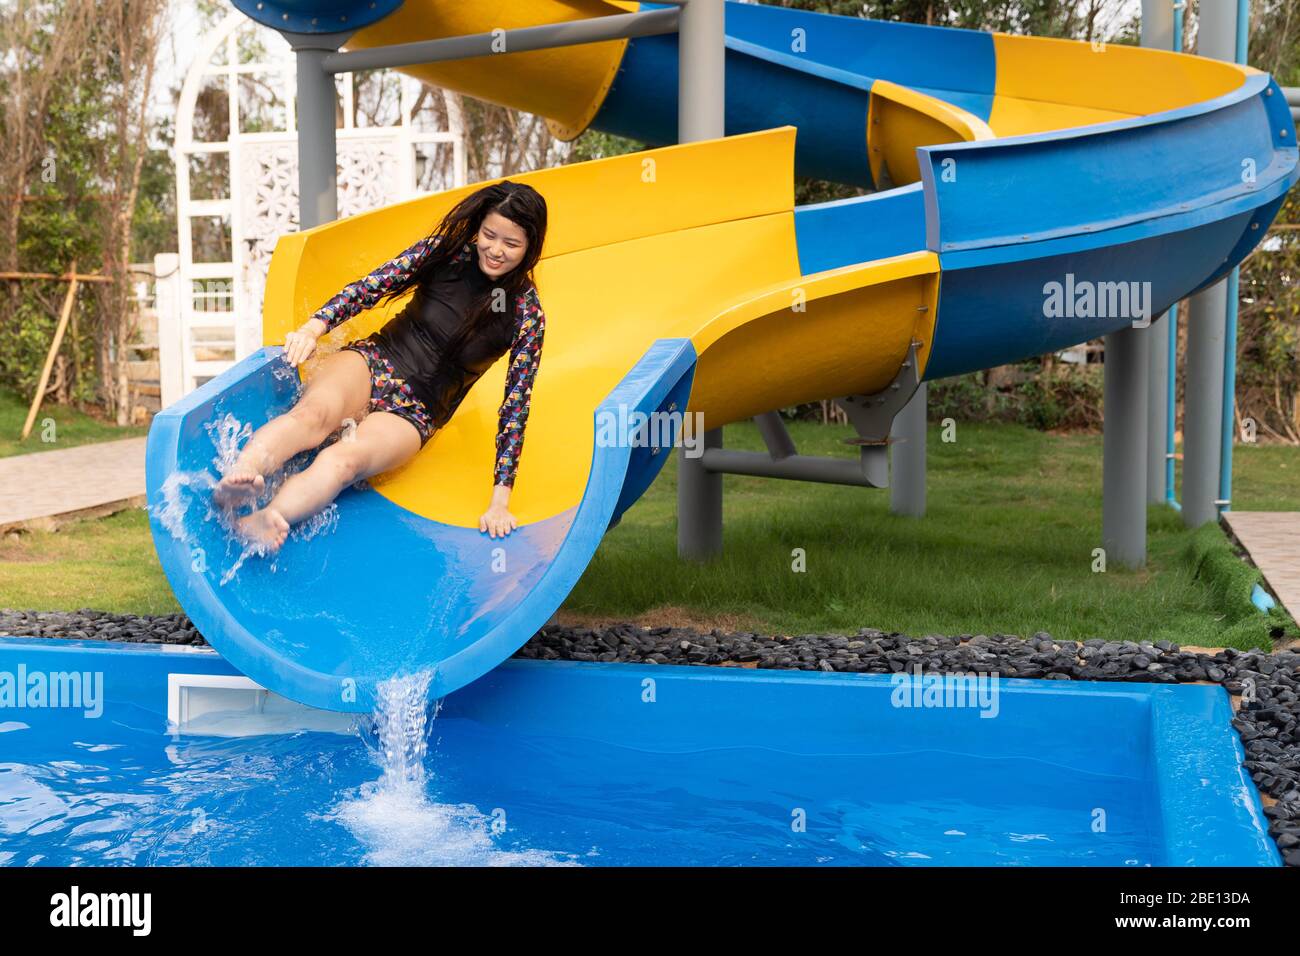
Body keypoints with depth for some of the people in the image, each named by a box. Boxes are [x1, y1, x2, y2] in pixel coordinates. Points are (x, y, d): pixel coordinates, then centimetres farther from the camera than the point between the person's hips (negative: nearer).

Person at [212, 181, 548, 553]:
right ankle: (232, 485, -62)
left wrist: (500, 498, -12)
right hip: (372, 364, 1)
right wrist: (315, 325, -30)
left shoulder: (527, 316, -6)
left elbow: (516, 404, -6)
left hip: (413, 415, -1)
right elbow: (371, 286, -10)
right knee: (314, 412, -34)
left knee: (344, 459, -34)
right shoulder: (446, 250, -2)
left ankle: (252, 525, -58)